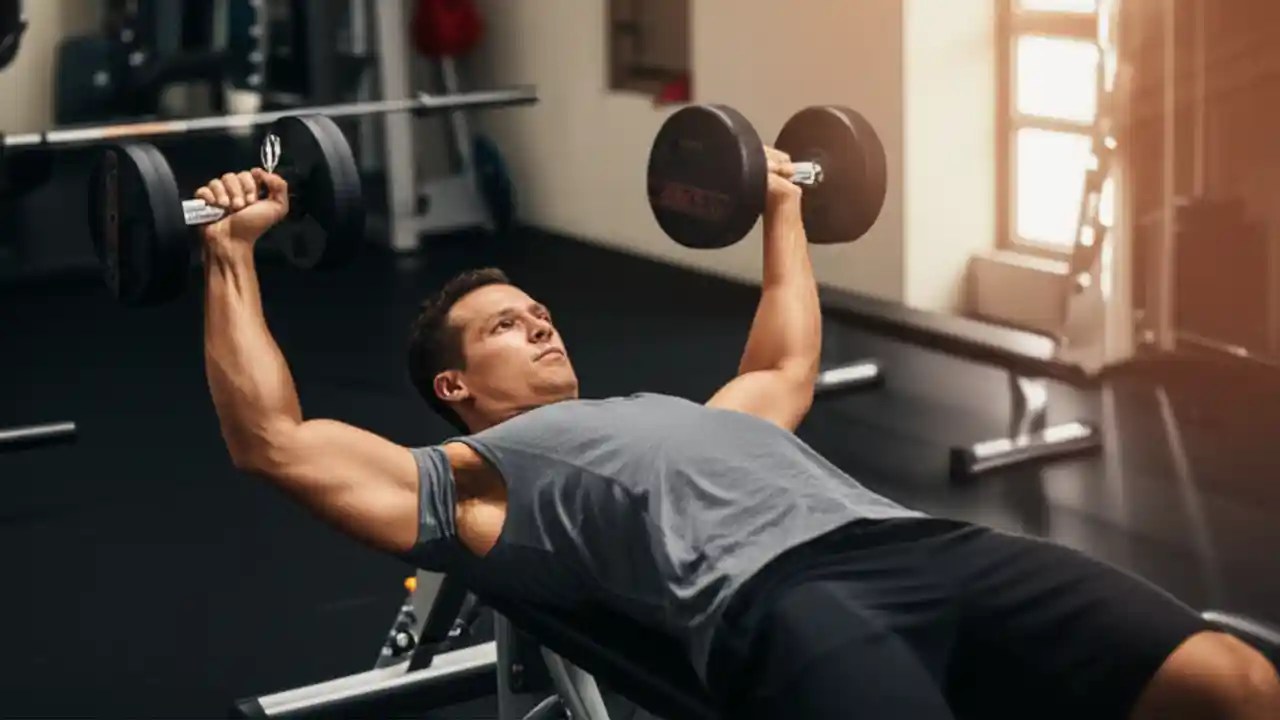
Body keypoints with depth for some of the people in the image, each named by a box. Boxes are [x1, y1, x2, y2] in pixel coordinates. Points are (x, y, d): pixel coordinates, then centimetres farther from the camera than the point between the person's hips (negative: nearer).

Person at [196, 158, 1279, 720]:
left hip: (920, 542, 7)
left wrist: (781, 210, 61)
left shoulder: (680, 414, 41)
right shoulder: (472, 484, 22)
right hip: (774, 596, -7)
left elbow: (787, 369, 57)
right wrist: (232, 254, 18)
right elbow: (273, 442, 15)